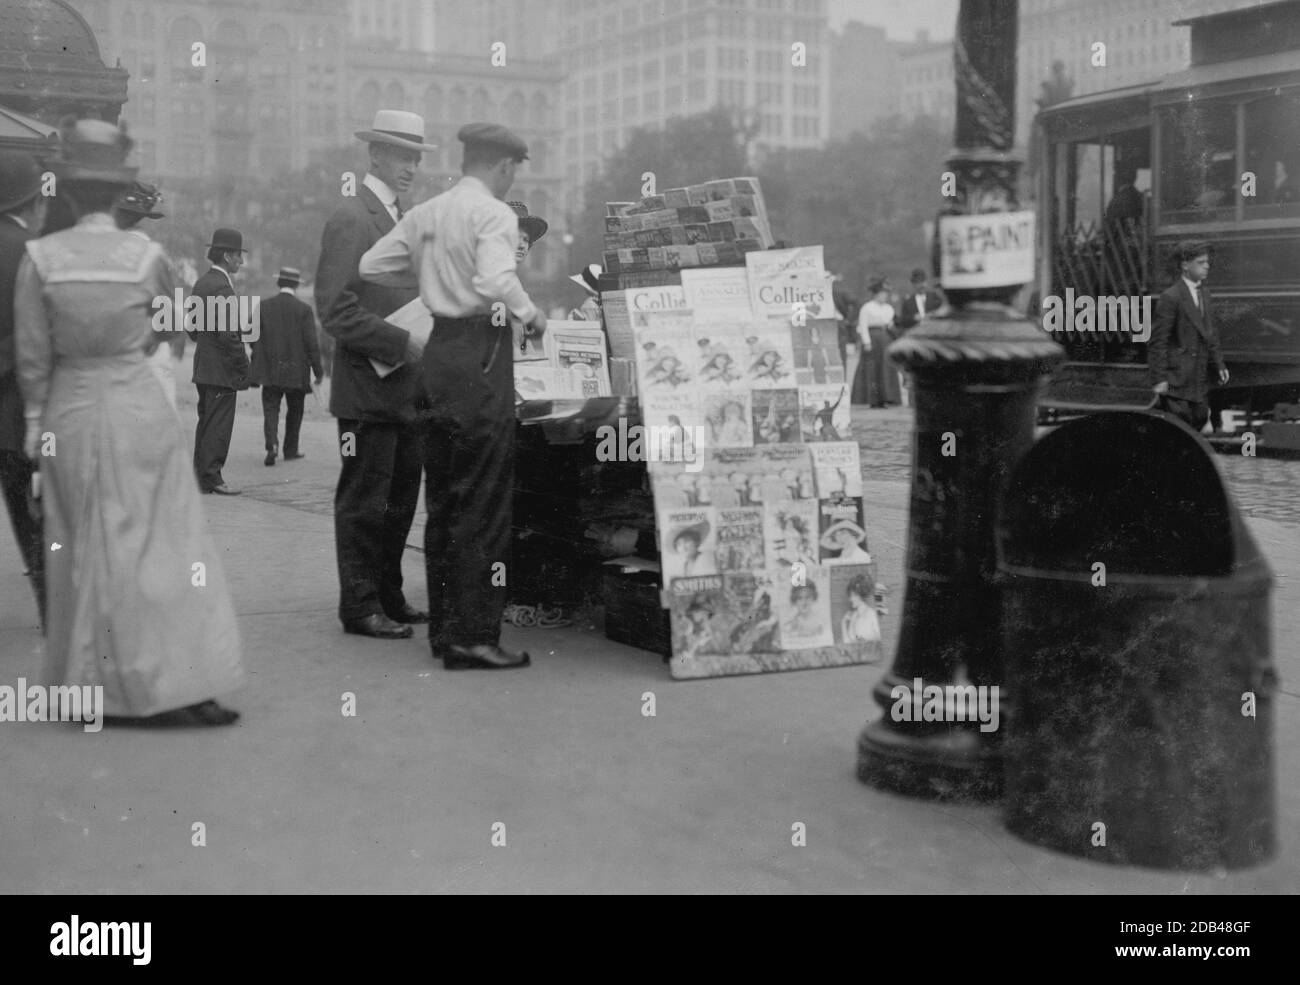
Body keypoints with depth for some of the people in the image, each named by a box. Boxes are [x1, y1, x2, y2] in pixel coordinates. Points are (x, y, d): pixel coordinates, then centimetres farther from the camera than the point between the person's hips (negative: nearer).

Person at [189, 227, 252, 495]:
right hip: (221, 369, -10)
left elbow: (191, 326, 18)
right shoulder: (222, 288, -17)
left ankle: (200, 474, 20)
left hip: (203, 366, 10)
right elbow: (228, 334, -21)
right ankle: (211, 478, -2)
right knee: (219, 425, -5)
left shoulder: (201, 283, 12)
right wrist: (244, 366, -14)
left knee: (206, 423, 15)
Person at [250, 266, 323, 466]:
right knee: (294, 411, 16)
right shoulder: (304, 309, -7)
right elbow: (311, 343, -10)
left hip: (269, 369, 1)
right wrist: (318, 370, -3)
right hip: (296, 371, -1)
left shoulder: (263, 306, -1)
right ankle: (290, 450, 23)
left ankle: (272, 445, -20)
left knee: (270, 409, 2)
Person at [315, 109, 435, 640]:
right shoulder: (351, 220, -11)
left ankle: (388, 596, 25)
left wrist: (422, 344, 8)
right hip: (370, 390, -9)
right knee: (365, 502, -1)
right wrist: (401, 344, -21)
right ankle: (360, 607, 6)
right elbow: (335, 308, -19)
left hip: (408, 389, 9)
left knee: (399, 500, 14)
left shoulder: (404, 218, 17)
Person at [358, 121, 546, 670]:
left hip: (439, 352, 8)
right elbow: (497, 282, -25)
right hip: (481, 353, -8)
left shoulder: (426, 213, 12)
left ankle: (443, 626, 21)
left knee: (443, 500, 14)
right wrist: (531, 314, -9)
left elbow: (372, 265, 14)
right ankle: (472, 636, -4)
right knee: (483, 505, -4)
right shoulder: (494, 214, -10)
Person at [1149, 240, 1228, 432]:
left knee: (1200, 422, 10)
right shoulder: (1171, 298, -14)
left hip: (1200, 380, 8)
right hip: (1177, 380, -8)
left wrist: (1219, 365, 12)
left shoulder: (1204, 294, 12)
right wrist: (1158, 379, -18)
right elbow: (1157, 342, -15)